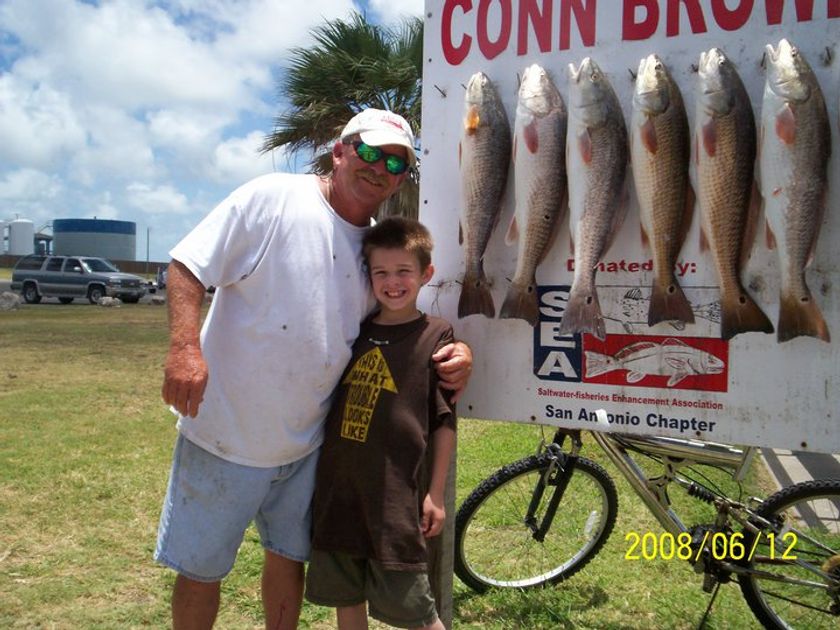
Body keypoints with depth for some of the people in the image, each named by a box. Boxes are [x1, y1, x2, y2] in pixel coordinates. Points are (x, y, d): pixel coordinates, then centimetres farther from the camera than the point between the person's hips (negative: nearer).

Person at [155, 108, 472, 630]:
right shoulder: (273, 198, -13)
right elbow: (187, 265, -14)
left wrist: (455, 351, -6)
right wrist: (185, 346, -29)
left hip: (307, 445, 6)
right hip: (225, 435, -5)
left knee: (290, 556, 23)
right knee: (199, 569, 11)